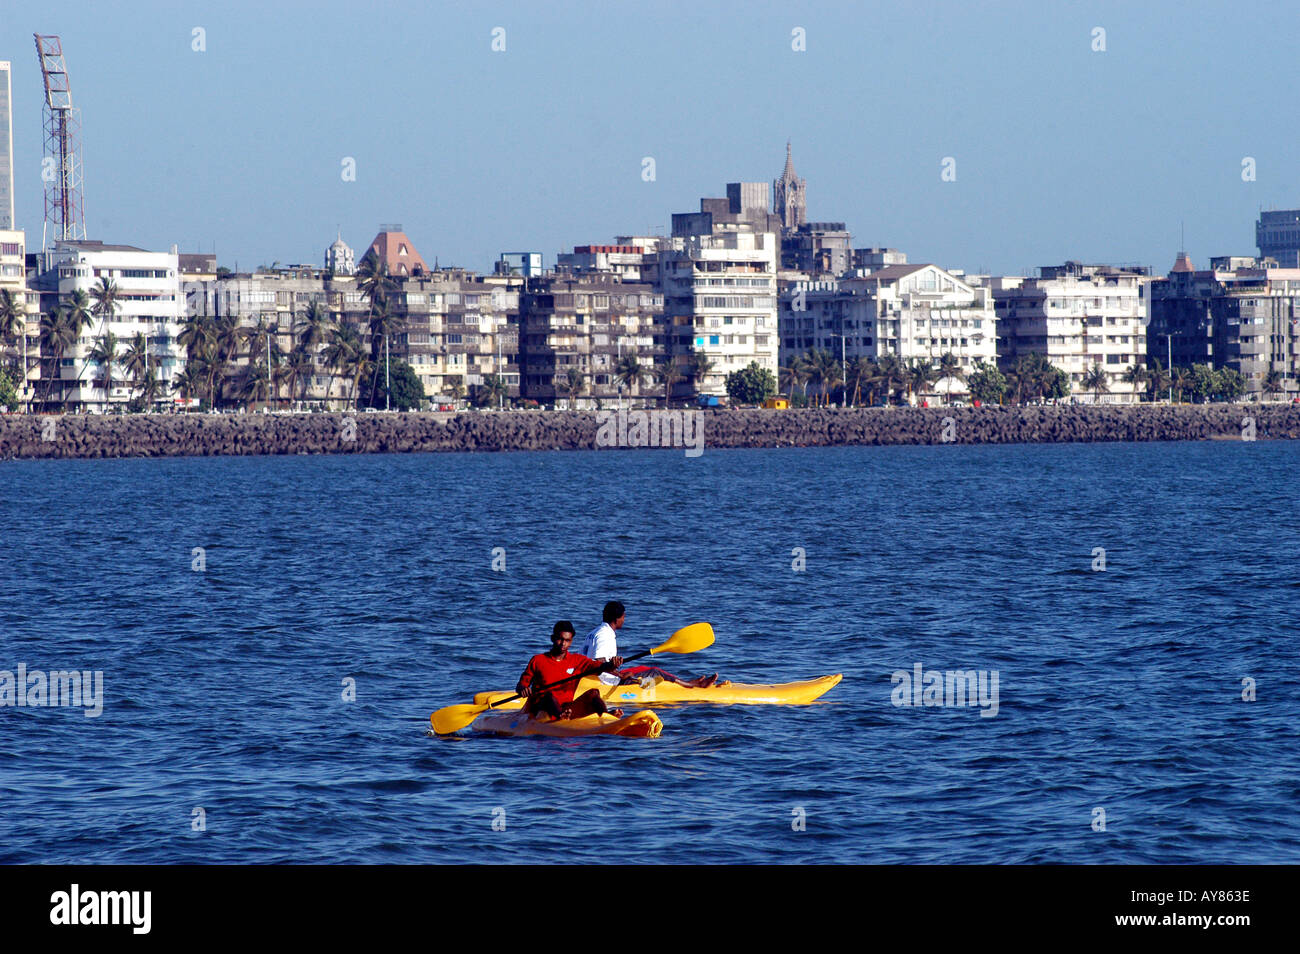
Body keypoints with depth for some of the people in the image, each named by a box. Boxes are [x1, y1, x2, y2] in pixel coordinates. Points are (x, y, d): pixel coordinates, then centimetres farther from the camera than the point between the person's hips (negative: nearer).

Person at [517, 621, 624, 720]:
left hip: (566, 709, 3)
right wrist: (523, 689, -18)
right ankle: (560, 715, -67)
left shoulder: (577, 660, 14)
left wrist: (612, 664, -25)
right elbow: (520, 685, 7)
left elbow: (599, 667, -2)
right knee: (549, 694, -34)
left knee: (593, 692, -17)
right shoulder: (538, 660, 8)